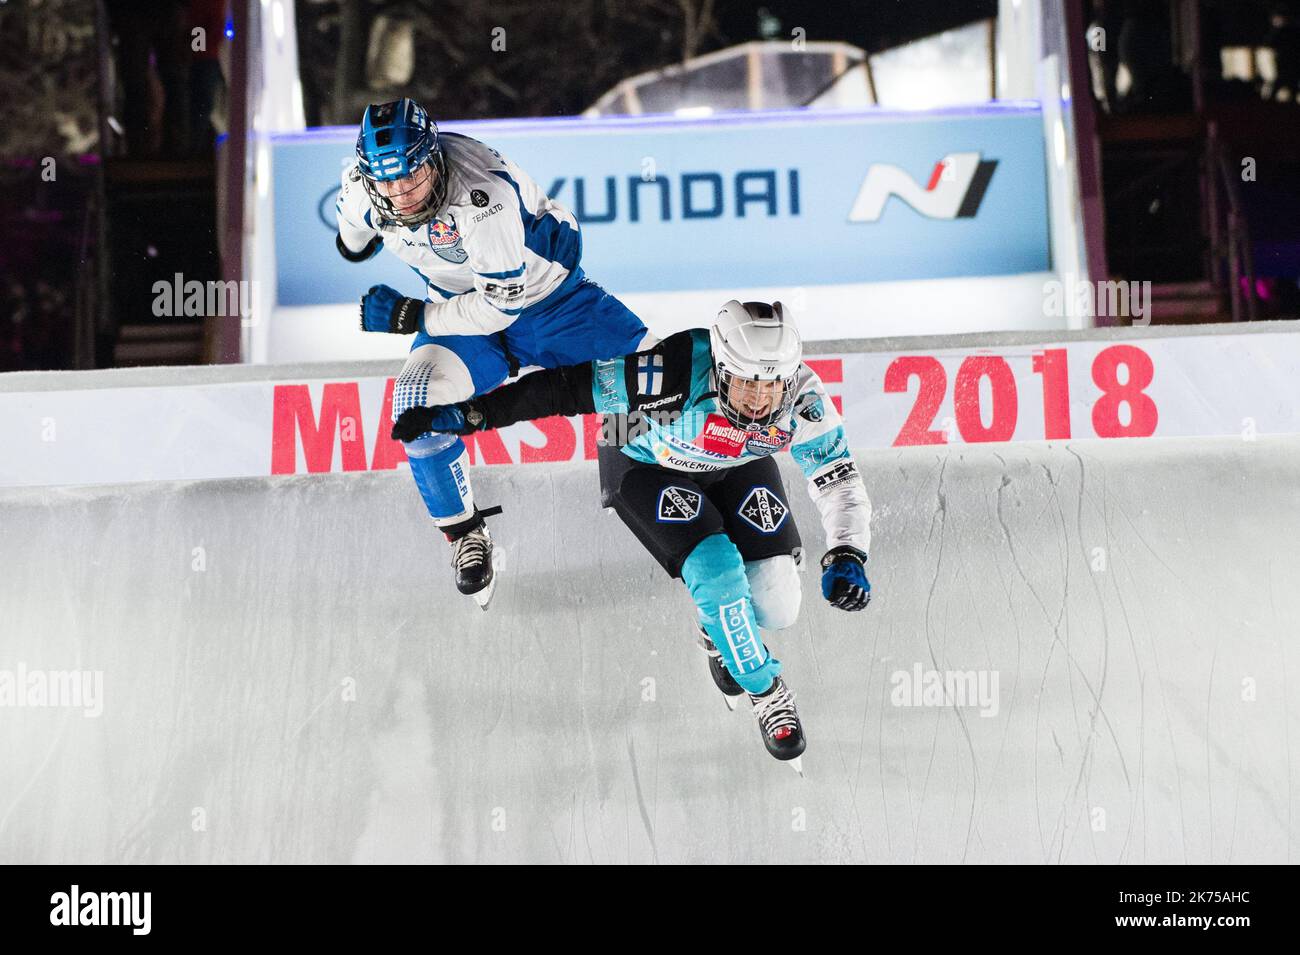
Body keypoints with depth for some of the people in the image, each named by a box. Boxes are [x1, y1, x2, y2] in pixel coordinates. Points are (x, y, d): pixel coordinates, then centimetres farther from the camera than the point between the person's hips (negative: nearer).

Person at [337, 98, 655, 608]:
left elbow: (502, 304, -30)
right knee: (417, 403, -24)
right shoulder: (361, 187, -18)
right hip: (460, 309, 4)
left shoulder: (484, 196, -37)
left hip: (548, 297, -3)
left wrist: (410, 316, -27)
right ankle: (464, 532, -4)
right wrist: (356, 237, 30)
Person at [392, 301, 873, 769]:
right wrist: (469, 414, -31)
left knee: (775, 607, -11)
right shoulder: (675, 374, -40)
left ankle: (720, 630, 27)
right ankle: (765, 690, 3)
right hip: (648, 467, -3)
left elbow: (838, 476, -18)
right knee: (718, 574, -24)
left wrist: (846, 558, -33)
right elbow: (567, 388, -31)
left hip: (738, 467, 3)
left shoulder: (801, 397, -30)